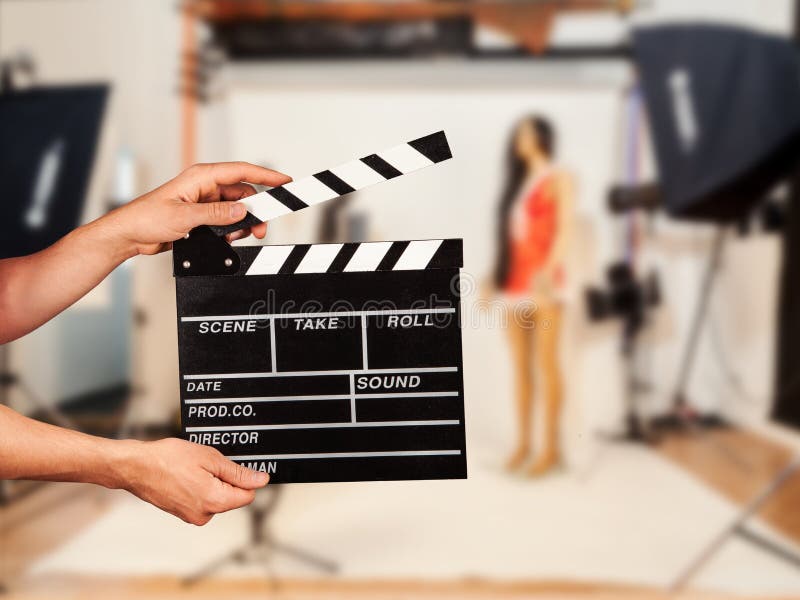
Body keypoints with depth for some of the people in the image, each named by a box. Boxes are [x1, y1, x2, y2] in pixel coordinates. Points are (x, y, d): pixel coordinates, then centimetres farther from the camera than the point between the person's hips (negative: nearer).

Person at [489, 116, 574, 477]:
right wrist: (497, 274, 13)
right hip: (515, 280, 6)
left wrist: (549, 270, -24)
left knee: (546, 361, -8)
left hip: (544, 280, -6)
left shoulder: (558, 179, 3)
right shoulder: (517, 181, 22)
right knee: (520, 364, 6)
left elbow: (564, 230, -9)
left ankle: (551, 447, -3)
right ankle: (523, 442, 12)